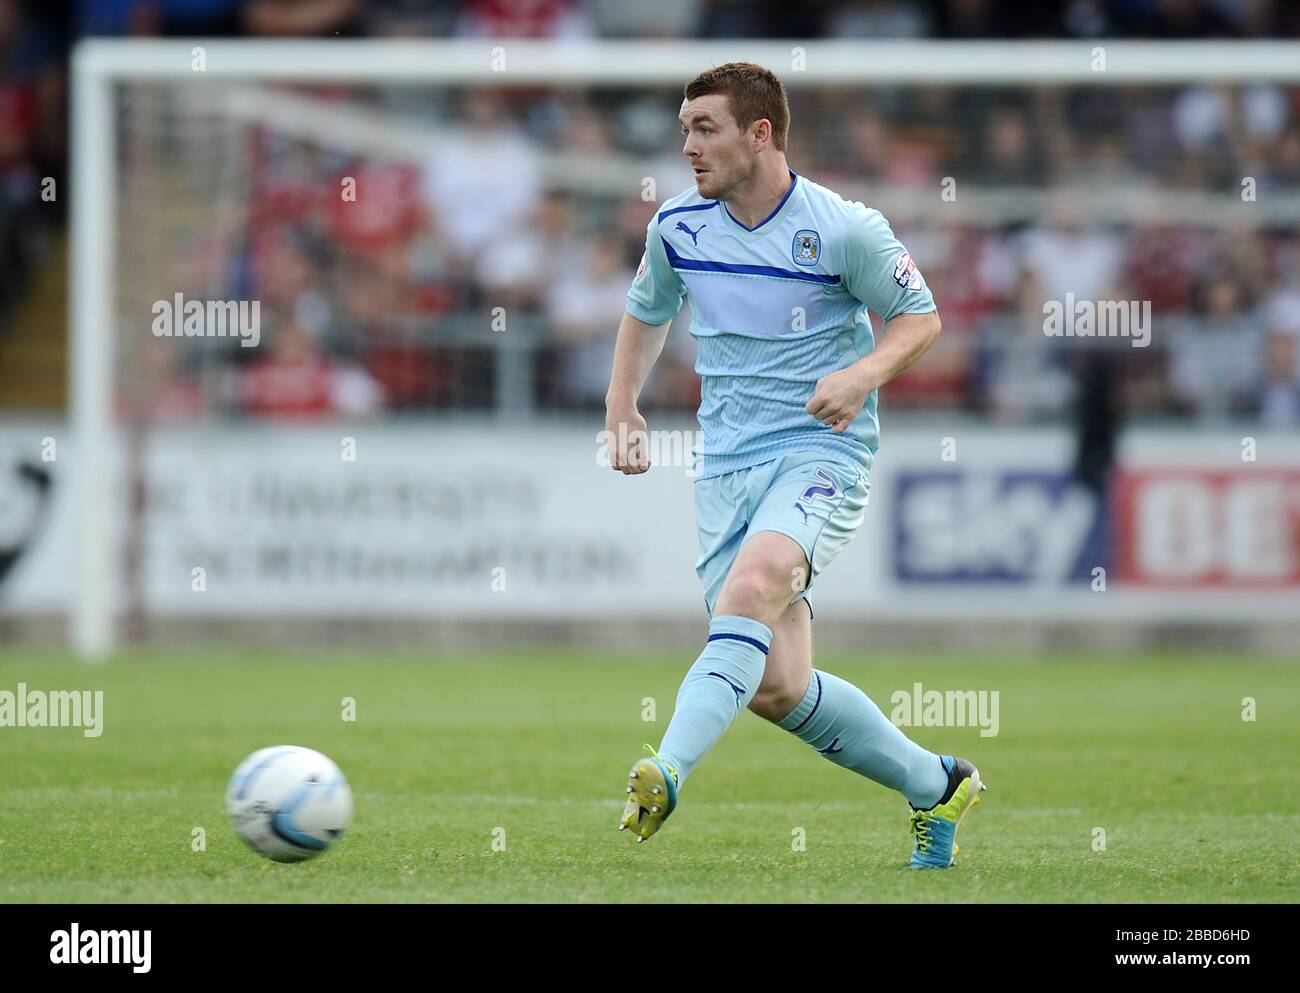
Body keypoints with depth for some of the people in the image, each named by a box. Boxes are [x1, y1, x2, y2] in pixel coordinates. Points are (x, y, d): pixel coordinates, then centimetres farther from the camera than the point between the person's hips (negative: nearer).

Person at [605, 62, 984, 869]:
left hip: (821, 451, -5)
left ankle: (667, 777, -44)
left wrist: (863, 373, -16)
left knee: (753, 585, -34)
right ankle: (936, 787, 17)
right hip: (727, 465, 5)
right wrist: (622, 409, 14)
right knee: (777, 686, -4)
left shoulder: (844, 229, -8)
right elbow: (647, 311, 25)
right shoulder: (678, 227, 5)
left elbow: (921, 317, 2)